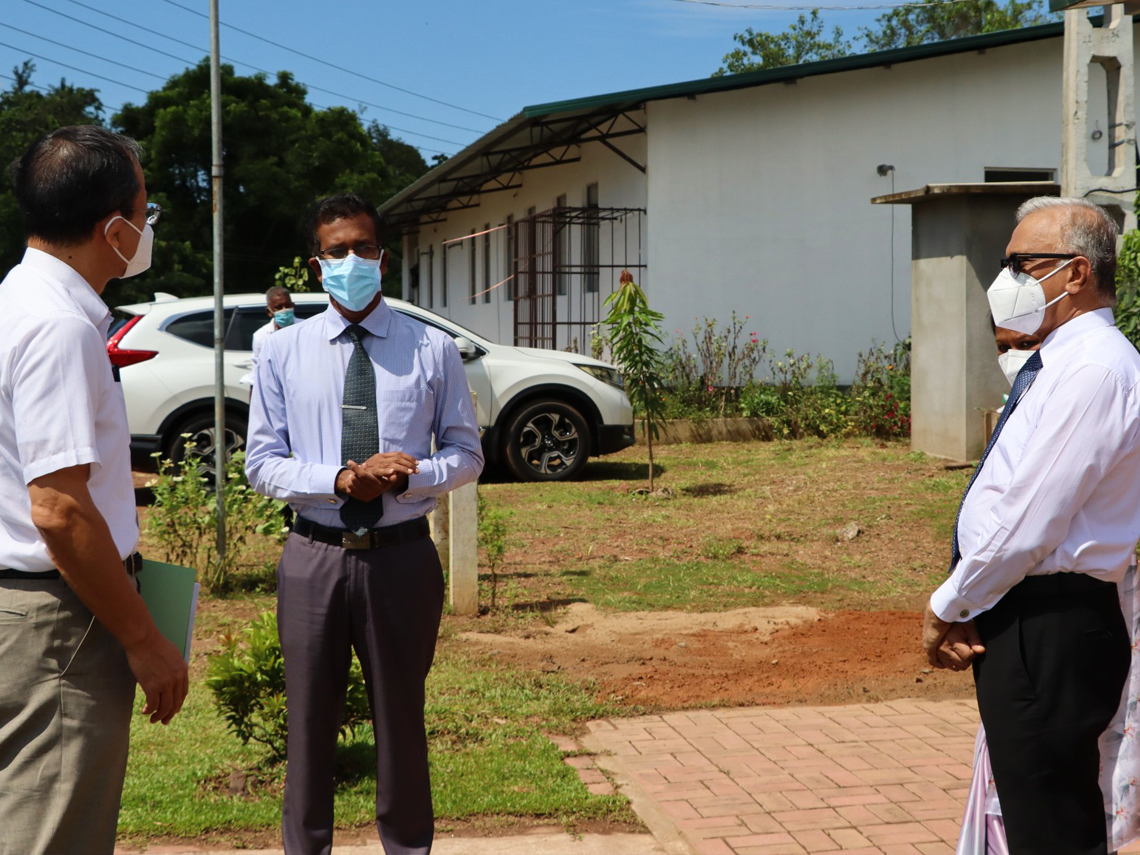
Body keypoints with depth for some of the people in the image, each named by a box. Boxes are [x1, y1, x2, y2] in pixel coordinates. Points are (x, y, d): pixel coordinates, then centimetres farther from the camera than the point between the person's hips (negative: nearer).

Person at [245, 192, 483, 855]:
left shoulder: (434, 350, 2)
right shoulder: (282, 352, 2)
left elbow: (467, 455, 5)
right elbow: (263, 464, 0)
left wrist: (414, 474, -16)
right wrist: (340, 478, -18)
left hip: (403, 557, 0)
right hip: (315, 557, 0)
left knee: (402, 719, 12)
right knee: (310, 722, 10)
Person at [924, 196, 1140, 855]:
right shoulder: (1064, 365, 15)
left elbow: (1029, 521, -21)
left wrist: (948, 608, -9)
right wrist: (962, 606, 5)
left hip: (1049, 632, -10)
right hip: (1026, 626, 10)